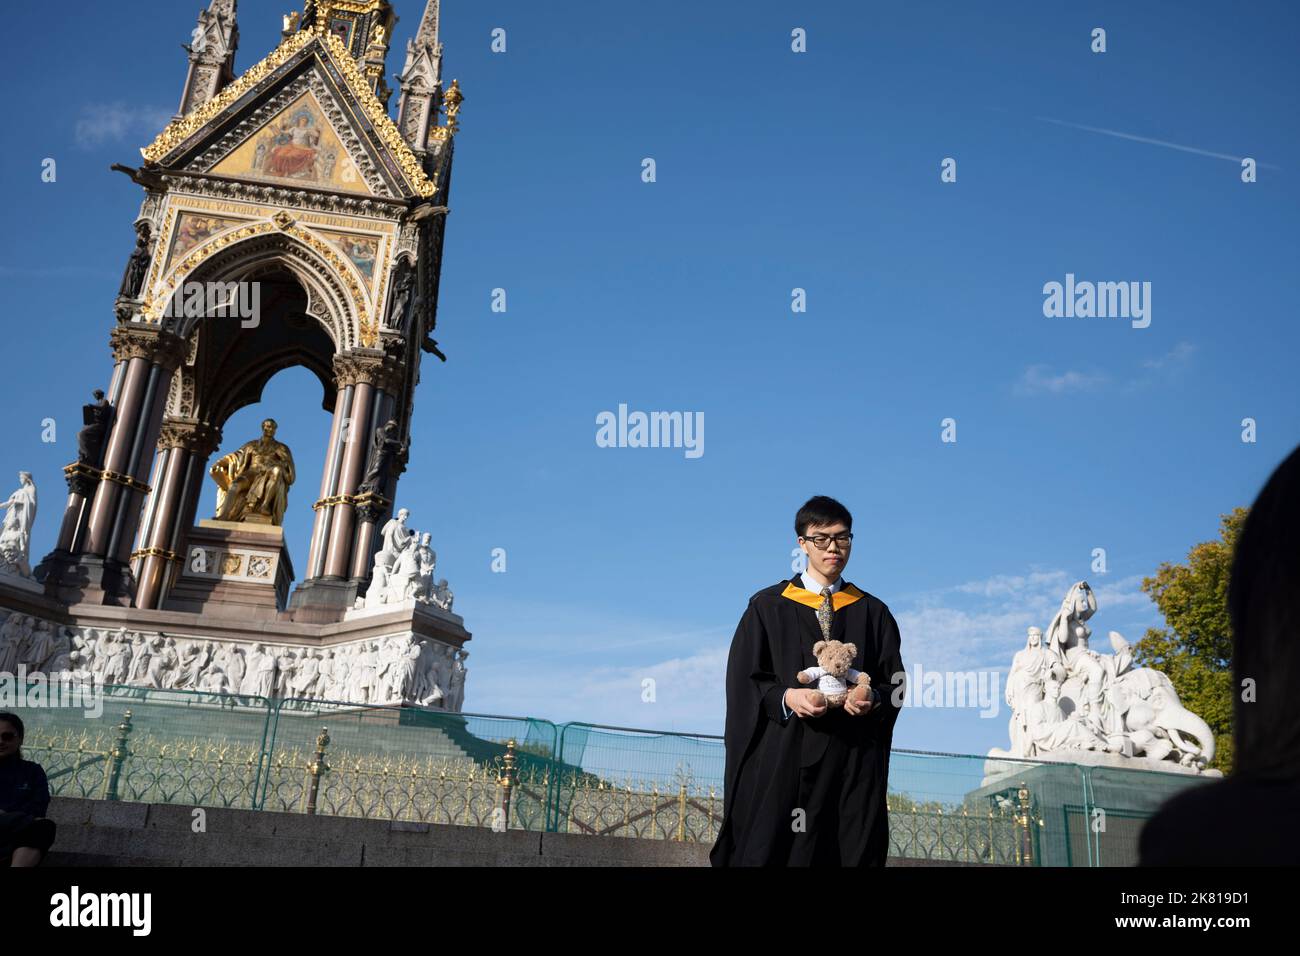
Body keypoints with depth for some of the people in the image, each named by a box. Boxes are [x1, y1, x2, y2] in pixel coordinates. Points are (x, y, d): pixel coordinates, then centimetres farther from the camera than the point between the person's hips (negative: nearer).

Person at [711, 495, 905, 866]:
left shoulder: (873, 612, 14)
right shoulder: (768, 606, 6)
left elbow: (894, 681, 11)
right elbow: (743, 681, 2)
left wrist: (874, 699, -11)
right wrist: (786, 697, -16)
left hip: (855, 763, 2)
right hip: (783, 756, -2)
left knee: (856, 853, 0)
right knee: (769, 851, -5)